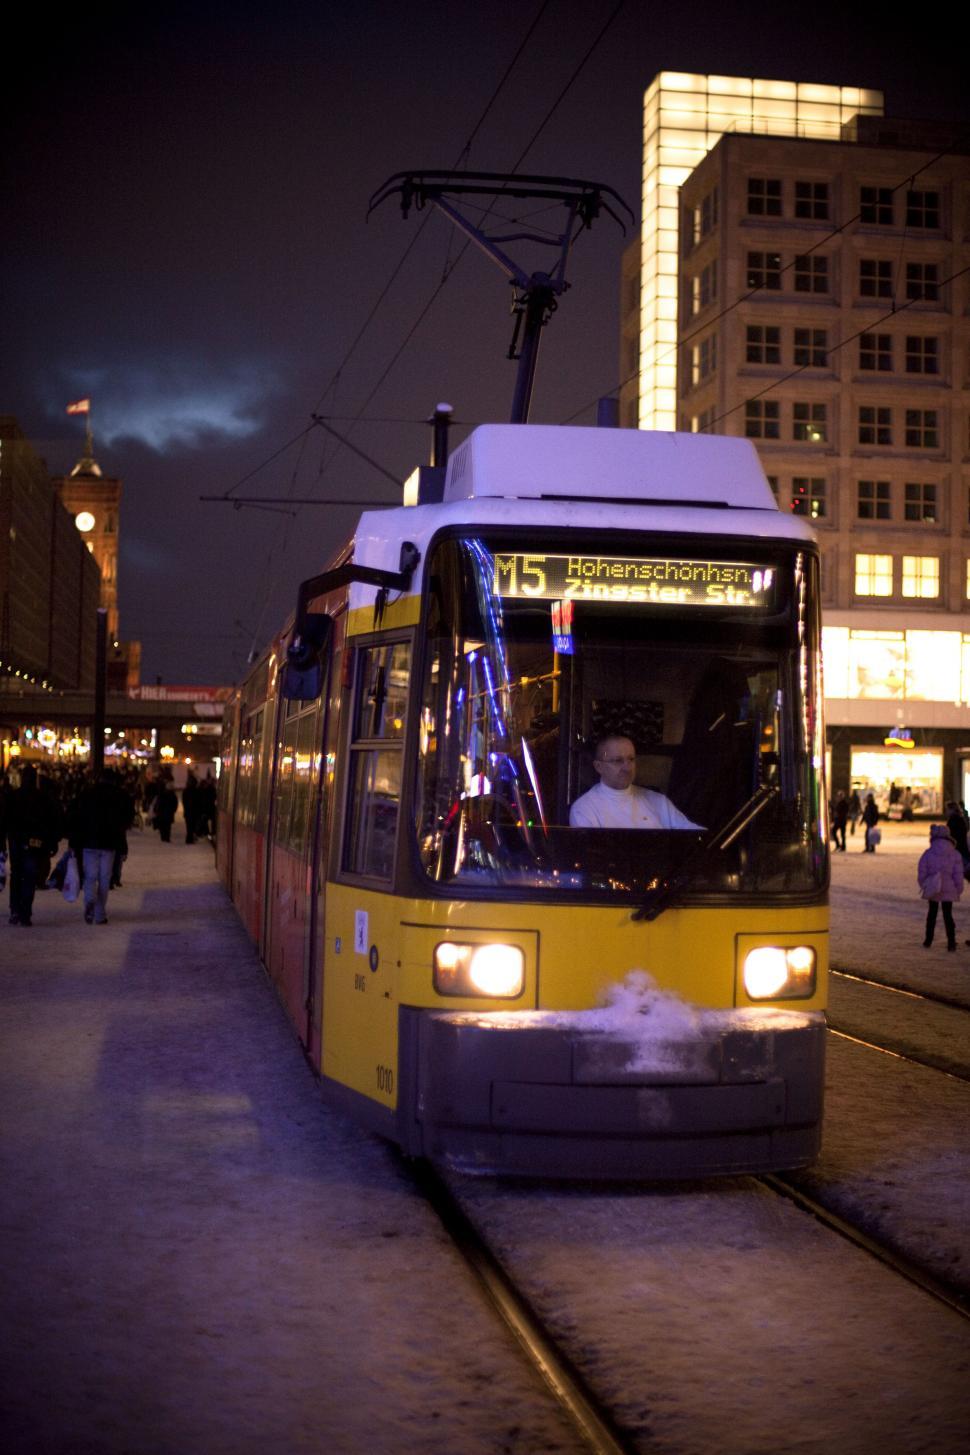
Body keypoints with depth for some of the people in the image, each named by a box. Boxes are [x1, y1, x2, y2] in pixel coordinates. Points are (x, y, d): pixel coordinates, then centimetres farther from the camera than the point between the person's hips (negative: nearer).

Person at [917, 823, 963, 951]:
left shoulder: (928, 854, -8)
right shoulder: (955, 855, -8)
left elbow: (921, 873, -6)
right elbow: (958, 875, -6)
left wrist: (923, 885, 10)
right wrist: (959, 890, 5)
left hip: (932, 891, 1)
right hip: (948, 890, -1)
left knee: (931, 914, 17)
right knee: (948, 915, 7)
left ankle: (928, 941, 22)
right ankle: (951, 942, 1)